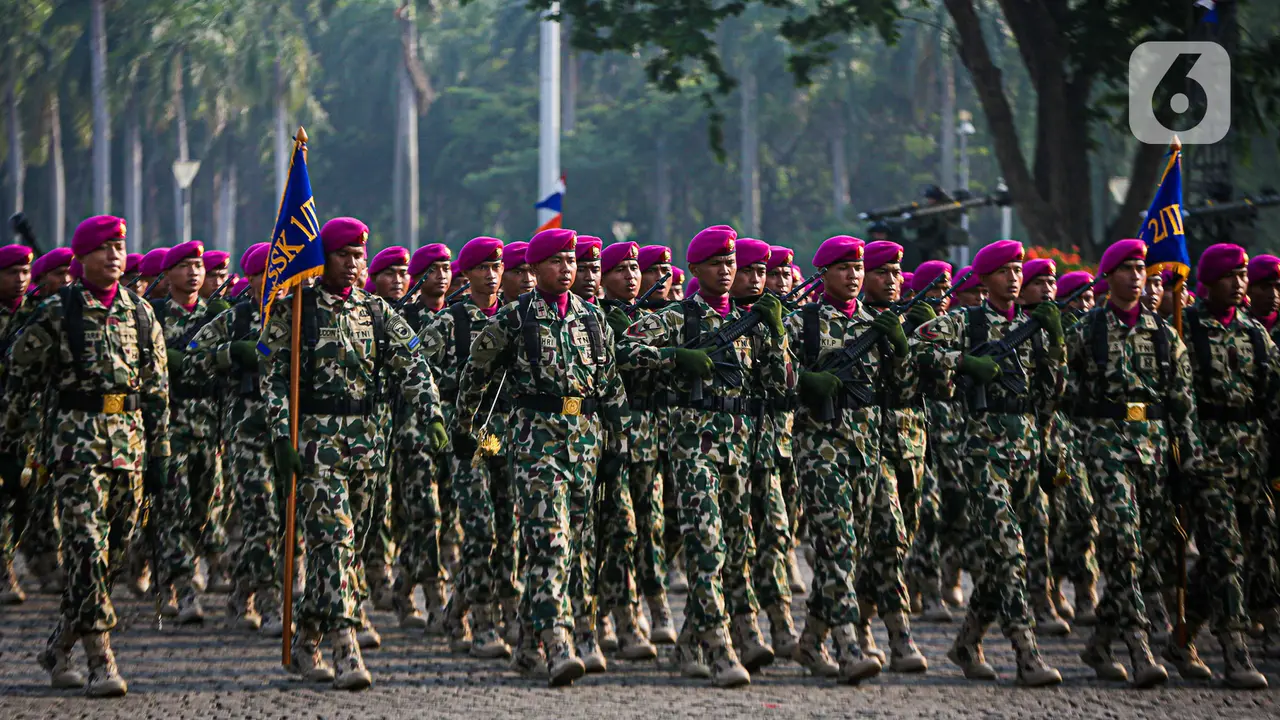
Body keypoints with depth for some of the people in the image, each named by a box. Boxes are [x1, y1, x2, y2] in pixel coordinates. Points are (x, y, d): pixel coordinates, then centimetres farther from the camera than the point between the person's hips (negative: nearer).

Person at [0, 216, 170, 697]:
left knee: (115, 552, 6)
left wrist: (159, 453, 12)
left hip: (131, 439, 5)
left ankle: (58, 647, 22)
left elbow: (157, 387, 16)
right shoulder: (57, 313, -1)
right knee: (88, 546, -13)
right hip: (78, 436, -5)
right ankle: (101, 662, -12)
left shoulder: (141, 314, 12)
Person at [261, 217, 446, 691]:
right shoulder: (294, 310, -1)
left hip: (367, 442, 5)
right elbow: (274, 377, -3)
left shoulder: (376, 311, 11)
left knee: (348, 544, 9)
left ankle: (306, 643, 22)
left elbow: (410, 364, 4)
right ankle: (346, 651, -20)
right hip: (315, 439, -5)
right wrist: (281, 436, -13)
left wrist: (432, 412, -12)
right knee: (333, 539, -15)